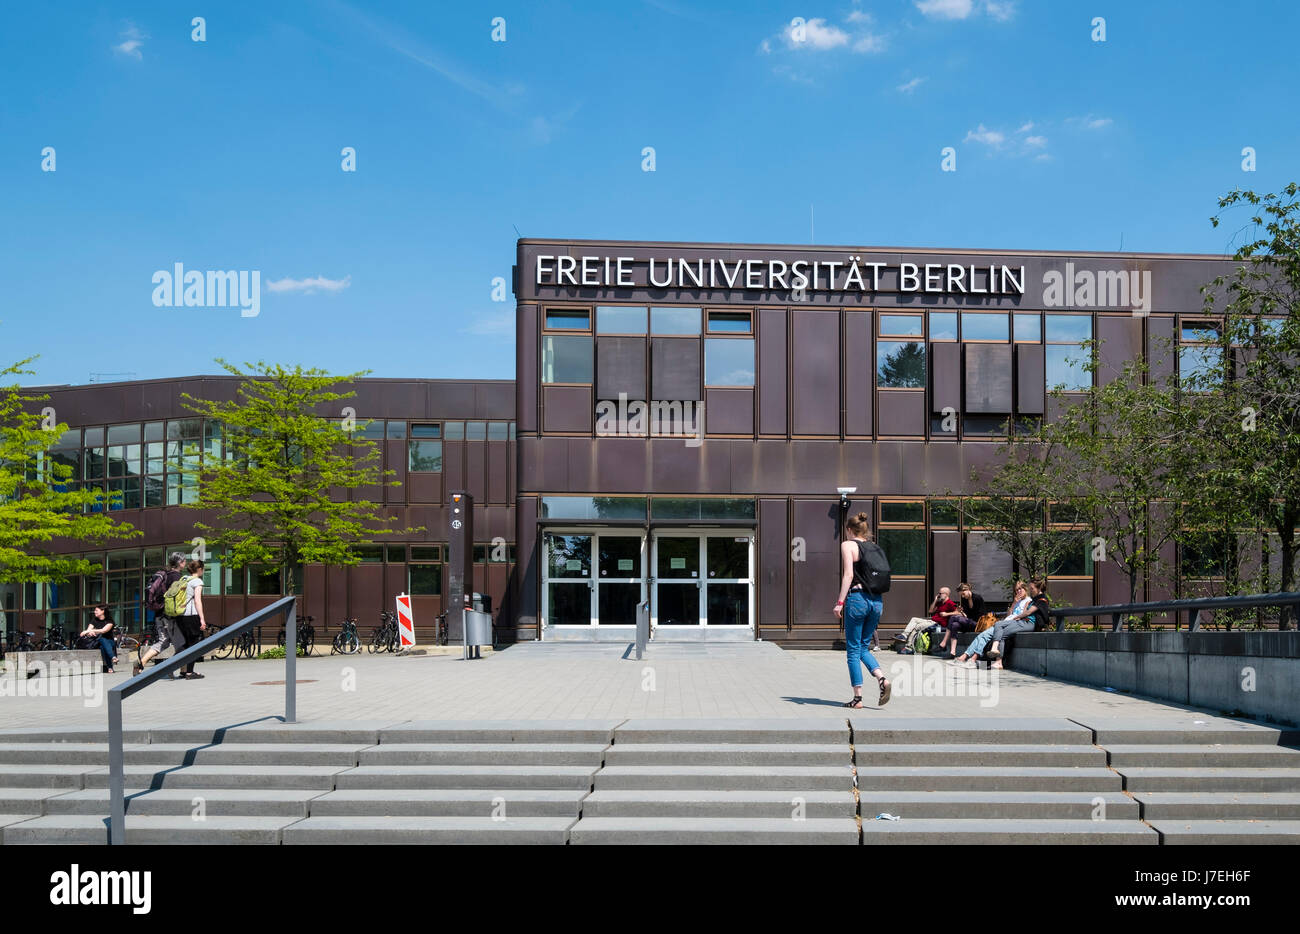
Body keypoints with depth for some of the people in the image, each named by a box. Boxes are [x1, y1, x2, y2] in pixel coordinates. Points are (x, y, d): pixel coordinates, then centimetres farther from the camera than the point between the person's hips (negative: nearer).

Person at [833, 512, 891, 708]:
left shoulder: (848, 545, -3)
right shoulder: (875, 548, 14)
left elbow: (848, 575, -13)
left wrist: (840, 601, -13)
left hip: (857, 599, -6)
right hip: (876, 601, 6)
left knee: (853, 650, 2)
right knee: (864, 647, 17)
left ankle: (858, 697, 1)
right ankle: (882, 678, -7)